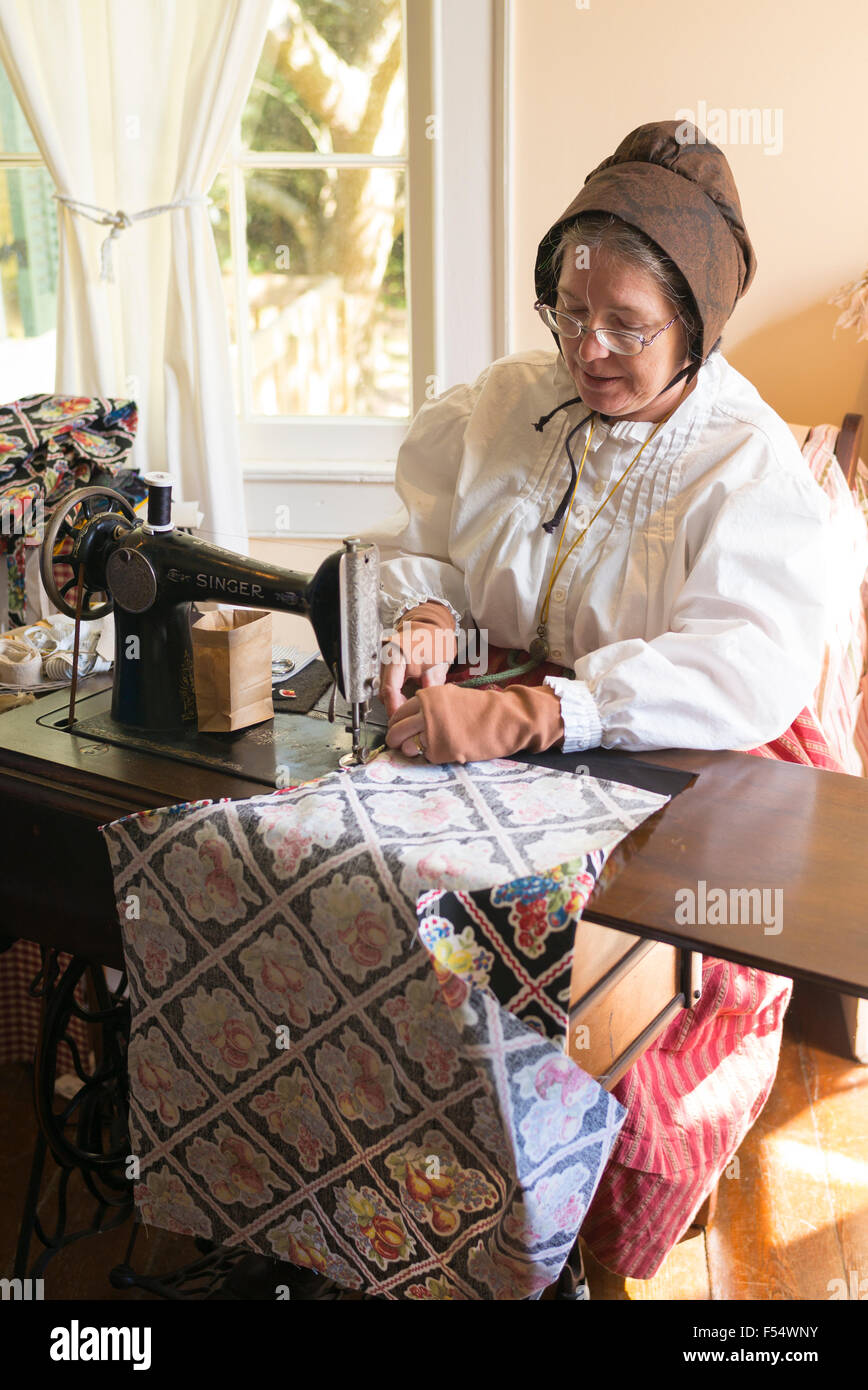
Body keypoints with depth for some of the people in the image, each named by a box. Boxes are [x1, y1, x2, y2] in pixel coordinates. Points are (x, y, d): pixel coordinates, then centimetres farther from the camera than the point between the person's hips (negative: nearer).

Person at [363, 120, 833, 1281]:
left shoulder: (752, 467, -9)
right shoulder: (509, 404, 9)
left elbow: (754, 667, -24)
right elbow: (414, 539, 17)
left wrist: (524, 714, -36)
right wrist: (427, 618, -9)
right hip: (494, 749, 5)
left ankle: (588, 1267, 0)